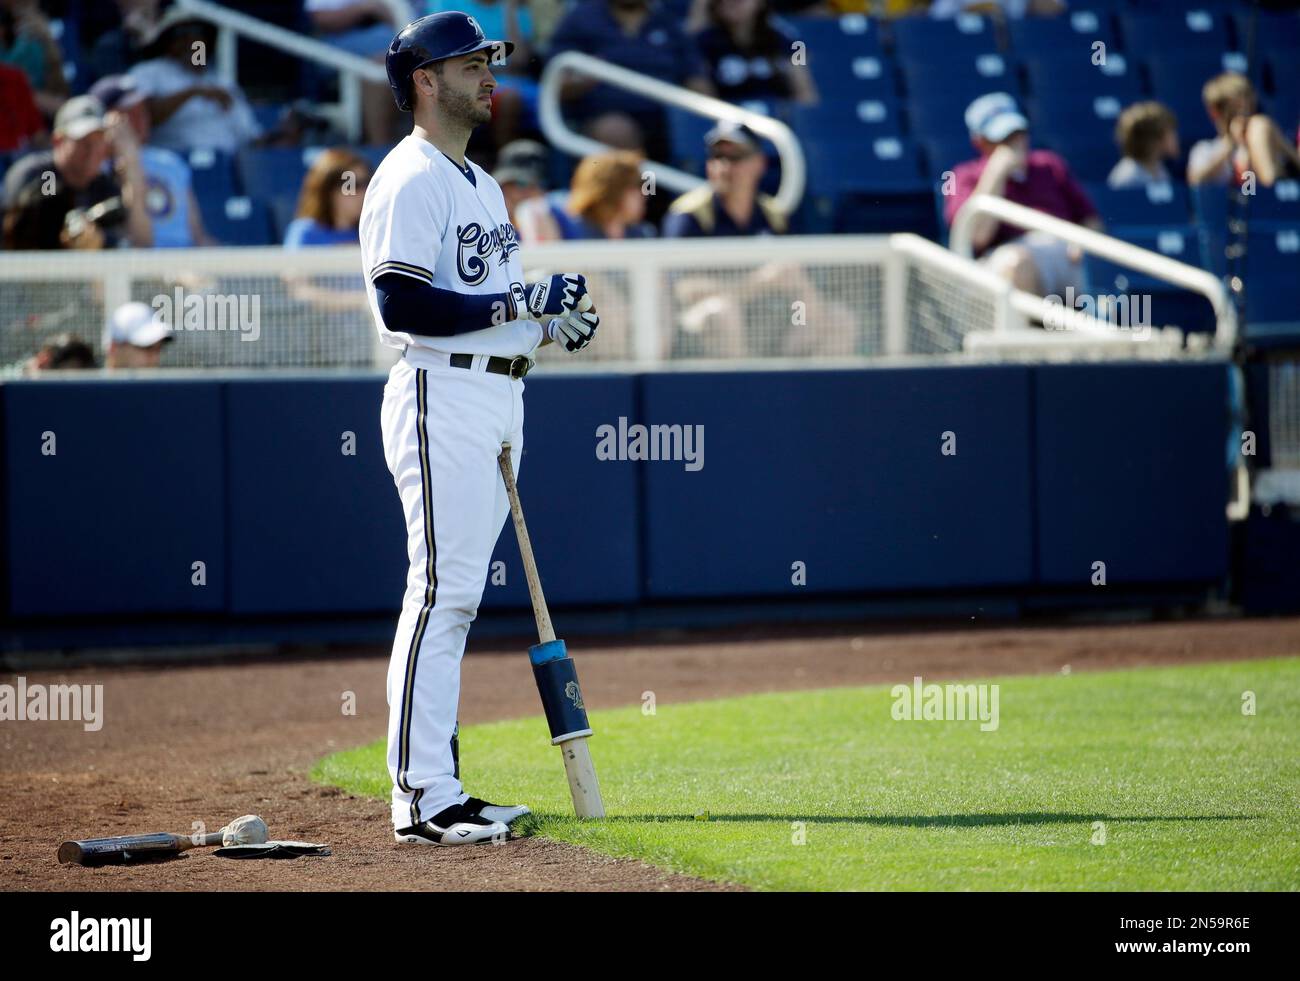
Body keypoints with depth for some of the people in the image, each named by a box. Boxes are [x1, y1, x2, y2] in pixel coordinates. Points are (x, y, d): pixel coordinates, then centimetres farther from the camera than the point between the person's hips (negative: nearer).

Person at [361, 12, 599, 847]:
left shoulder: (479, 183, 21)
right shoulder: (411, 180, -10)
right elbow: (401, 304, -20)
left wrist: (555, 323, 7)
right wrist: (521, 305, -20)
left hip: (499, 396, 10)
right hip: (443, 399, -10)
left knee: (458, 597, 10)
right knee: (442, 590, -11)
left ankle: (441, 790, 13)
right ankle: (422, 799, -11)